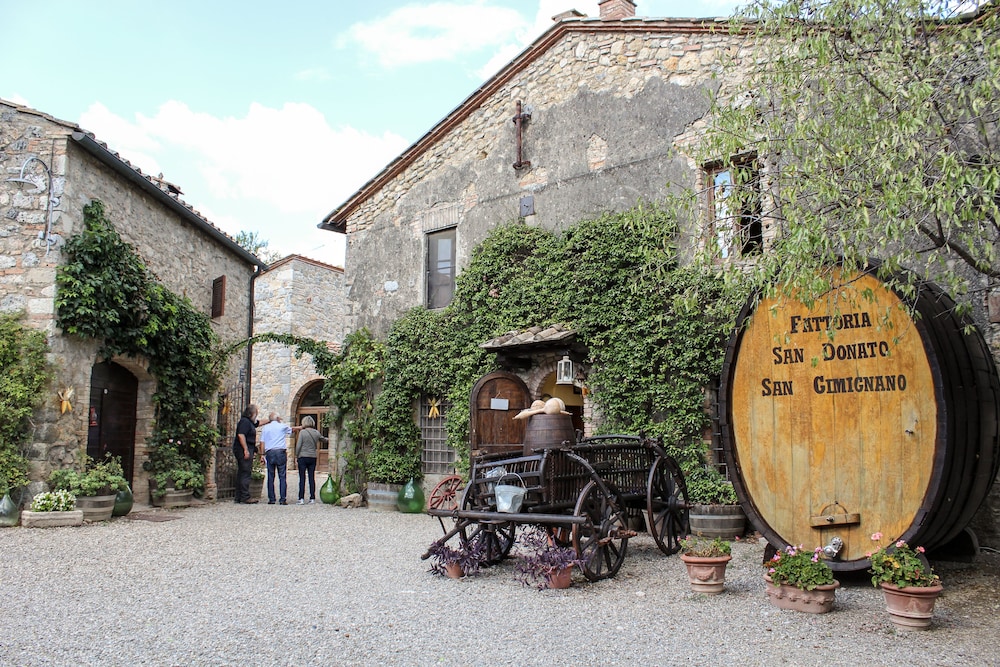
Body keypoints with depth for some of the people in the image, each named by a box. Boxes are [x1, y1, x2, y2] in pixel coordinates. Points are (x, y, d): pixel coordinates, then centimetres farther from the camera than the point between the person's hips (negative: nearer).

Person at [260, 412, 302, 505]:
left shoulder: (265, 428, 10)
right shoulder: (283, 426, 7)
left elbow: (262, 443, 6)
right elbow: (292, 429, 27)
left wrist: (262, 455, 8)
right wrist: (300, 428, 46)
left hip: (269, 453, 2)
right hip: (281, 452, -2)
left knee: (270, 477, 6)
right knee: (282, 477, -1)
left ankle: (271, 499, 6)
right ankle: (283, 499, -4)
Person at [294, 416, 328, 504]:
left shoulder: (302, 432, -9)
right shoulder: (316, 433, 4)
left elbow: (298, 445, -9)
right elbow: (323, 439, 23)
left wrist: (296, 456, 4)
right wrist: (328, 439, 45)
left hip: (303, 457, -3)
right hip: (313, 457, 4)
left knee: (302, 478, 0)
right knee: (312, 478, 7)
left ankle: (301, 498, -3)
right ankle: (312, 498, 8)